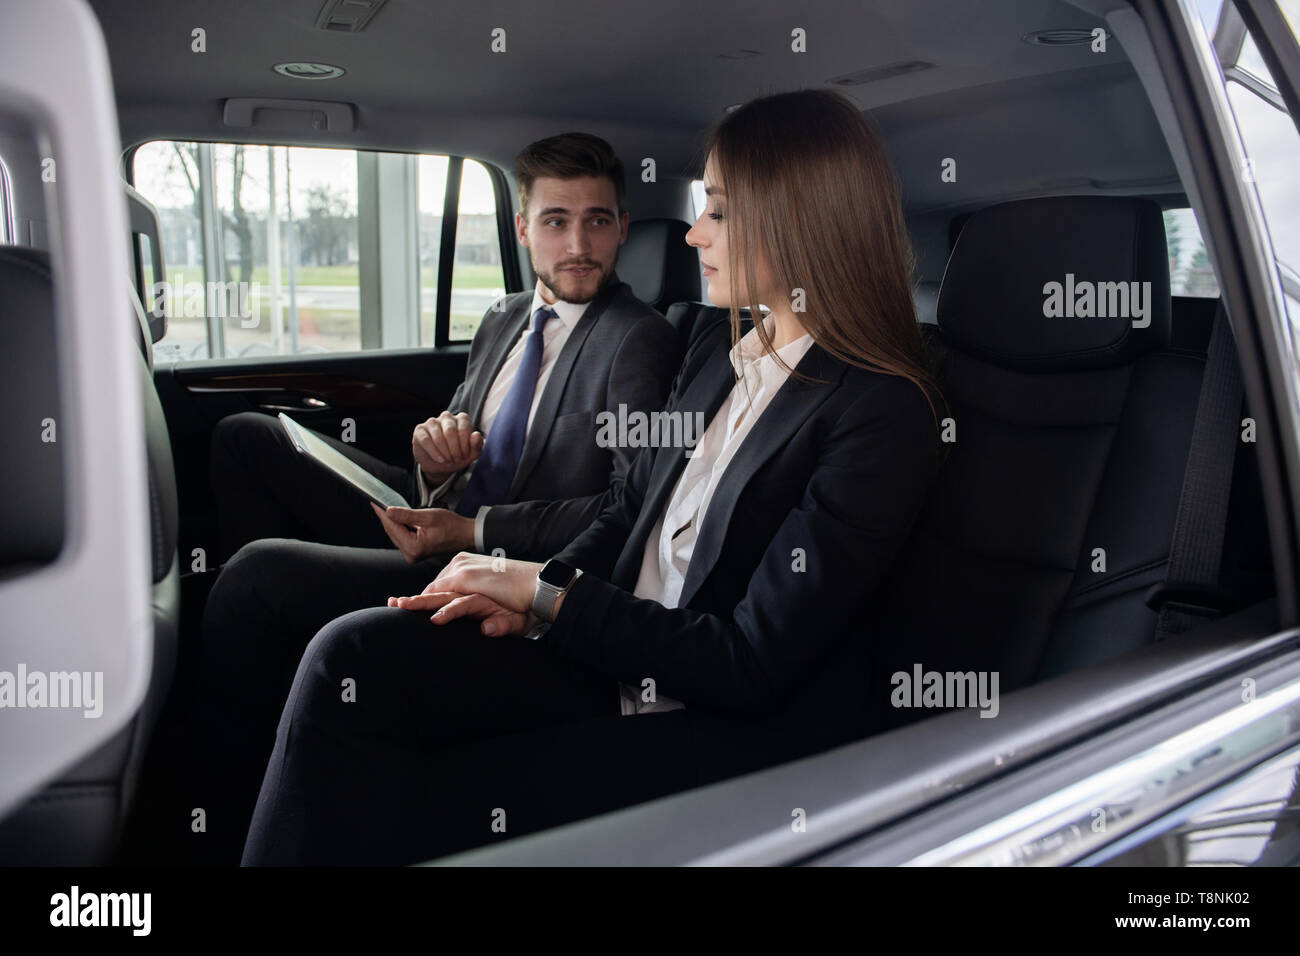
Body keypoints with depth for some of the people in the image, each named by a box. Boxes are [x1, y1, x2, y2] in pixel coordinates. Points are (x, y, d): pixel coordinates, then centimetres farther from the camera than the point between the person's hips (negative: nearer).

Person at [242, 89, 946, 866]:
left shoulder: (883, 414, -17)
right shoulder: (715, 357, 10)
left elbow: (751, 663, -19)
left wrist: (549, 596, -11)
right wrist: (530, 594, -4)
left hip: (739, 731, -7)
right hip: (617, 662, 7)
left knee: (416, 803, -20)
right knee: (353, 656, -13)